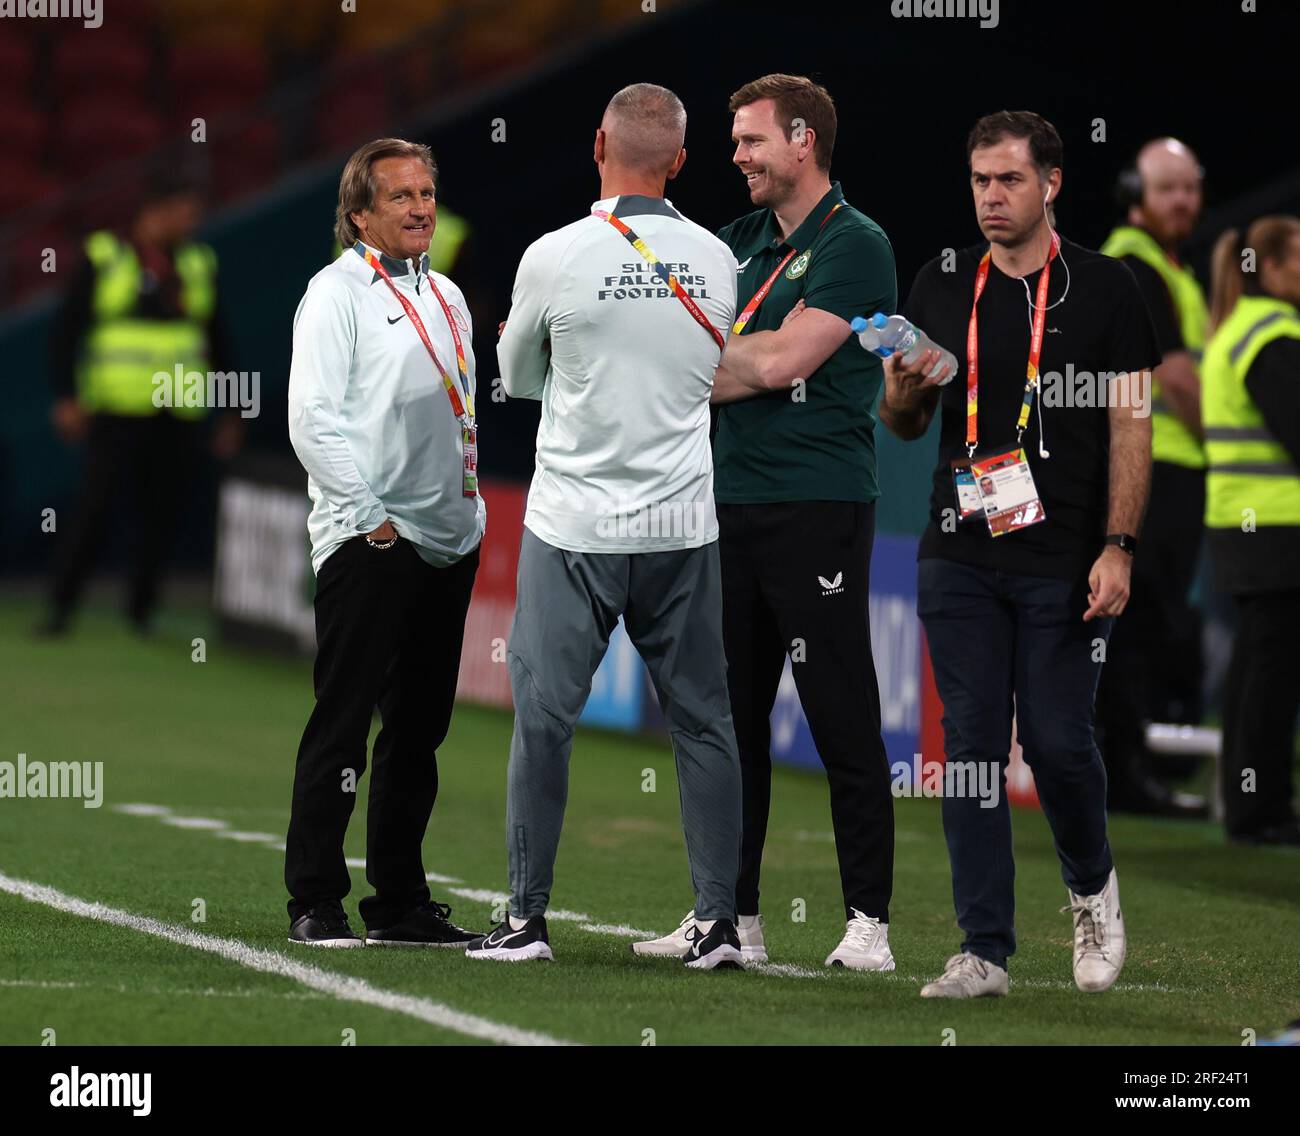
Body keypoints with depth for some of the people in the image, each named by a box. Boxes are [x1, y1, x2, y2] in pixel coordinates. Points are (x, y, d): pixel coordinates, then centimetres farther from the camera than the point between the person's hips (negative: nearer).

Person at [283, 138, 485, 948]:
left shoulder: (446, 297, 18)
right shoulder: (337, 293, -4)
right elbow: (312, 418, -11)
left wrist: (471, 507, 15)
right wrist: (370, 516, -14)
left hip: (448, 539, 7)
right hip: (366, 543, -7)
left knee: (419, 730, 10)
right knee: (342, 723, -8)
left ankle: (401, 902, 16)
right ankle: (315, 904, -6)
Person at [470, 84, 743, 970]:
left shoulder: (555, 257, -10)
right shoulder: (716, 260, -1)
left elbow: (518, 379, 6)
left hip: (573, 526, -3)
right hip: (684, 523, 3)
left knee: (544, 718, 4)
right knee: (702, 720, 7)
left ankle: (528, 919, 6)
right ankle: (718, 922, 7)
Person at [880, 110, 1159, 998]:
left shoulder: (1105, 289, -1)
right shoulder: (941, 287, 9)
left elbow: (1131, 425, -2)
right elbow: (904, 423, 16)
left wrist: (1117, 547, -11)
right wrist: (905, 390, -8)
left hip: (1065, 560, -3)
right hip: (961, 558, 3)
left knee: (1059, 742, -4)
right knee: (973, 747, 1)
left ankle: (1092, 888, 25)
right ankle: (986, 950, 4)